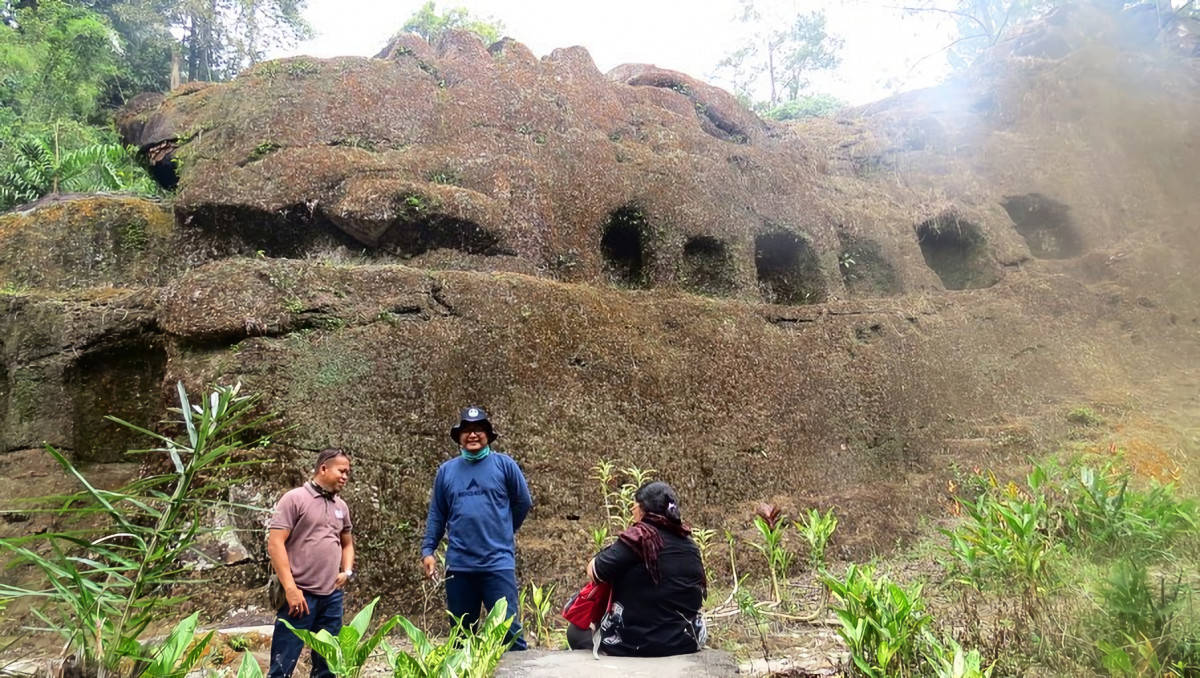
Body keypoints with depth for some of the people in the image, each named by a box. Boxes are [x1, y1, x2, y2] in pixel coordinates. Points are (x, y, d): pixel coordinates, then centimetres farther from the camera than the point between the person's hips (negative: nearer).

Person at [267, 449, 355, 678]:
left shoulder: (341, 506, 13)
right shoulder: (295, 498, -6)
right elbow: (274, 544, -12)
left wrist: (347, 571, 7)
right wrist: (290, 588, -17)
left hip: (332, 596, 6)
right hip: (299, 595, -6)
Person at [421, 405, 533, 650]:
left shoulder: (504, 464, 0)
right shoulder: (446, 470, 8)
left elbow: (523, 502, 7)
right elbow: (437, 514, 10)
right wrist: (427, 550, 1)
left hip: (498, 563, -3)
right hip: (458, 565, 3)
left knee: (509, 628, -3)